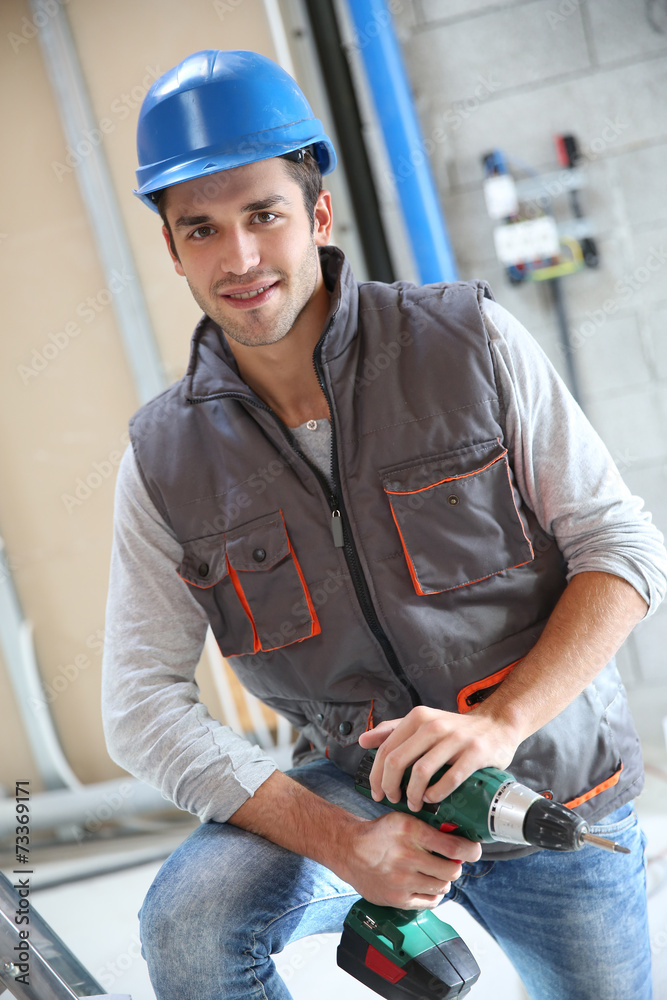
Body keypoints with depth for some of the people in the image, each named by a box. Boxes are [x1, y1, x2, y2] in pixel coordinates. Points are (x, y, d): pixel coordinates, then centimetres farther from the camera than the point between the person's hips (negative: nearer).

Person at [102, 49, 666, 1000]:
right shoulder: (166, 458, -9)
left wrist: (502, 721, -25)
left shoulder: (472, 342, -13)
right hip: (360, 782, 0)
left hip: (550, 785, 0)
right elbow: (144, 700, -10)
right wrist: (334, 840, -23)